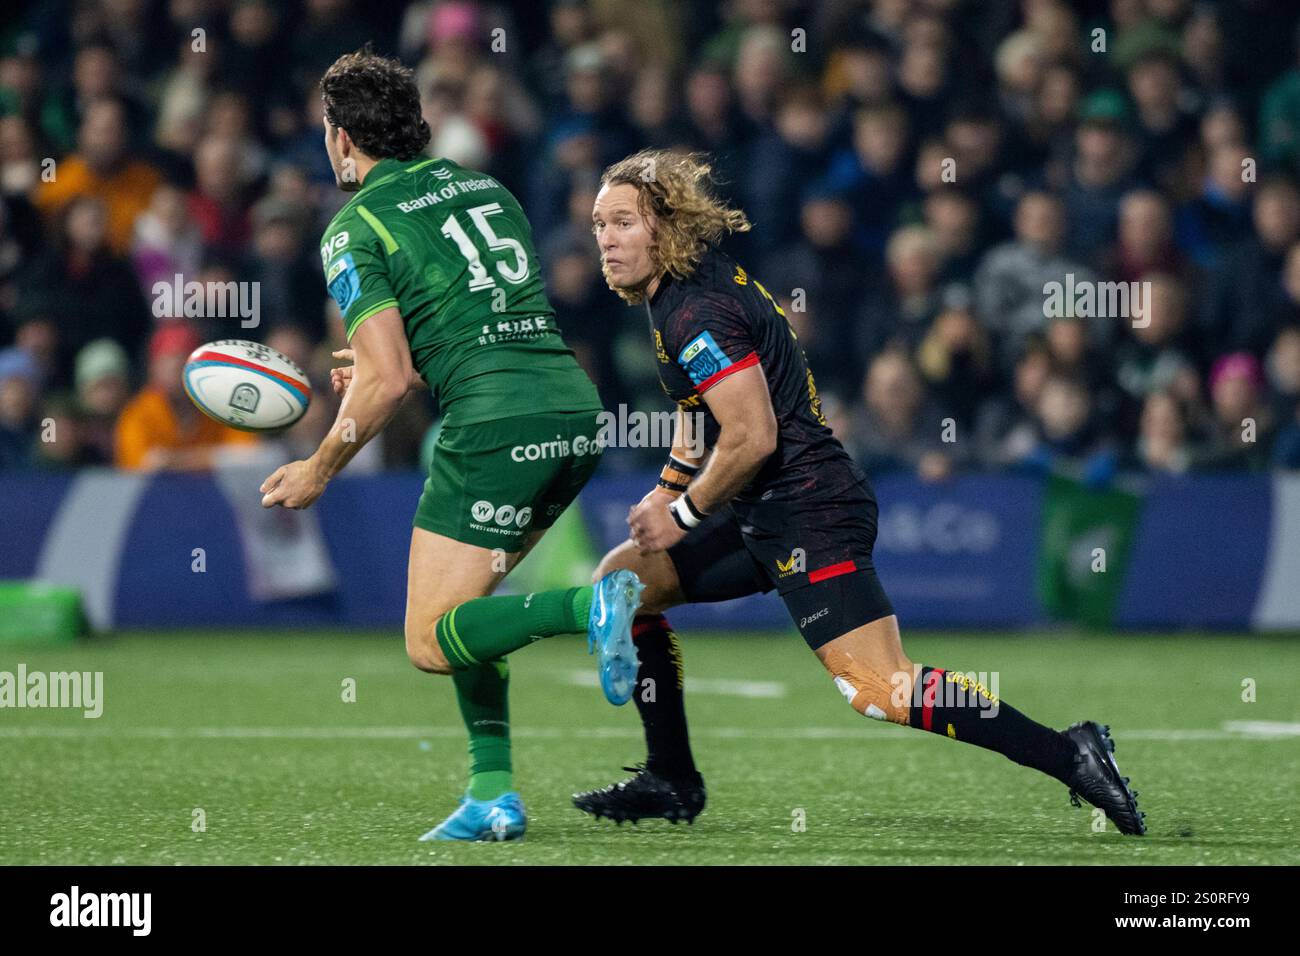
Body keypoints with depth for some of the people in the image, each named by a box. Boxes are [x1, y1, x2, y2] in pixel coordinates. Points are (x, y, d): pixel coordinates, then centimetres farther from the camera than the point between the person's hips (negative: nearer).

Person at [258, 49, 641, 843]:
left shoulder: (355, 228, -1)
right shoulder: (483, 188, 22)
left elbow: (388, 379, -9)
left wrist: (317, 472, 4)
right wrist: (397, 372, 33)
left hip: (498, 422, -8)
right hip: (576, 406, 8)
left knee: (431, 642, -1)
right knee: (462, 599, 22)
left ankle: (588, 606, -24)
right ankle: (493, 793, 12)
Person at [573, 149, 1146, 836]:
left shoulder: (697, 310, -16)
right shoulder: (677, 290, 15)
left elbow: (752, 438, -22)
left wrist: (683, 514, -9)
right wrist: (668, 488, 21)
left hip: (808, 512, -11)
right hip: (764, 514, 11)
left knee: (880, 690, -20)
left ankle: (1067, 754, -20)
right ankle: (671, 781, 19)